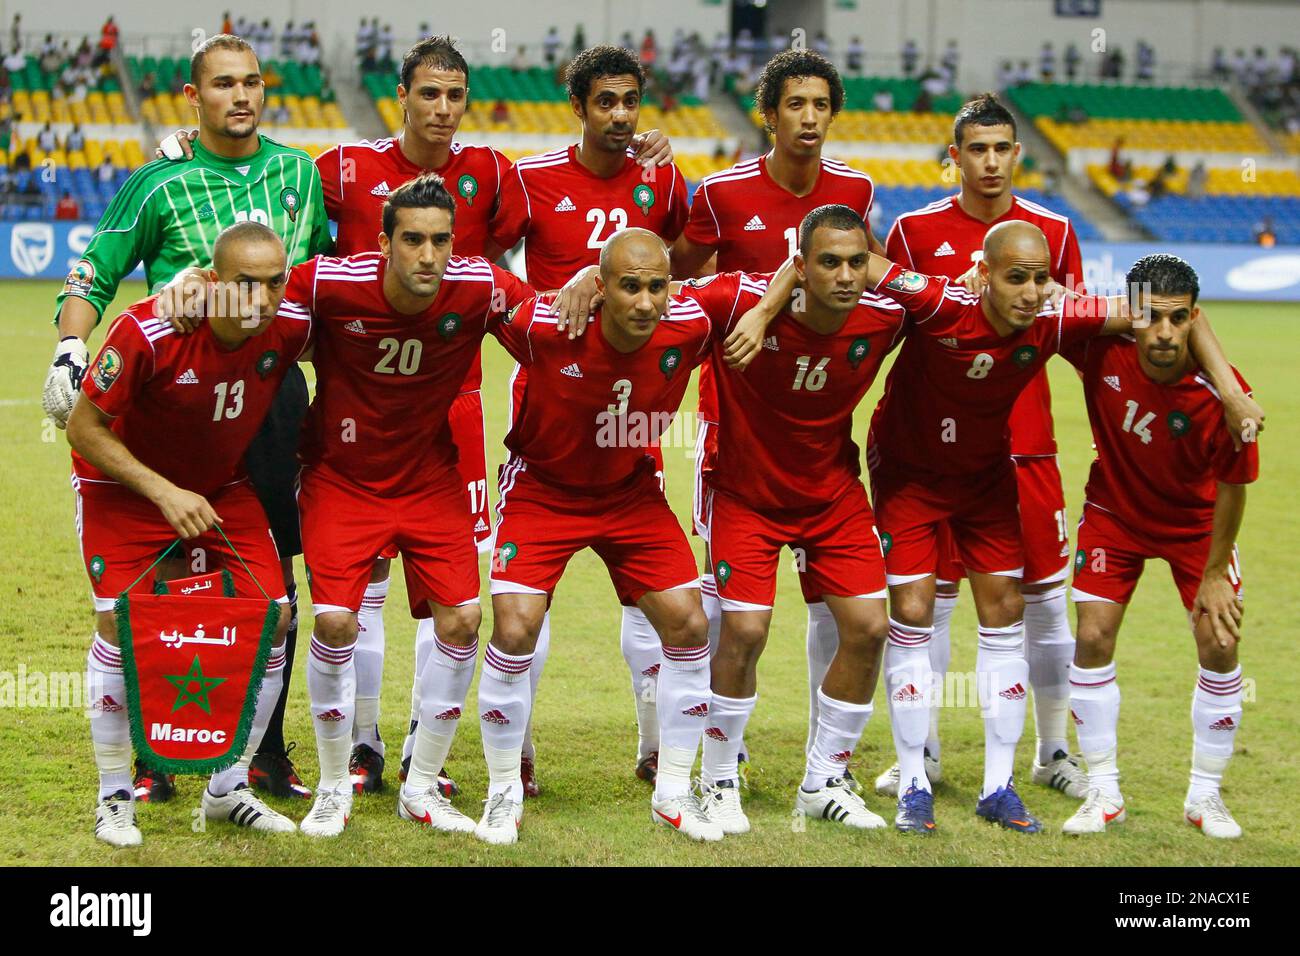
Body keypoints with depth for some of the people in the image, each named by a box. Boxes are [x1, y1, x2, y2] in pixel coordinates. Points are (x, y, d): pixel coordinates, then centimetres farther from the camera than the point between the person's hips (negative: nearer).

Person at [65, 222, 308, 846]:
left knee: (272, 616, -5)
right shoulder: (146, 332, -33)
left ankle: (228, 790, 13)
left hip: (223, 487, 4)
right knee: (122, 622, -17)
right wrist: (164, 493, -28)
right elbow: (84, 427, -21)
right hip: (123, 484, -4)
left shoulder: (289, 328, -21)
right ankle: (113, 798, 1)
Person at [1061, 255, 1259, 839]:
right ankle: (1104, 794, 7)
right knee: (1093, 636, -7)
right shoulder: (1101, 352, -27)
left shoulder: (1220, 394, -32)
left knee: (1220, 646, -6)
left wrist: (1215, 574, -11)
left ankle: (1205, 796, 12)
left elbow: (1232, 487, -17)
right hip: (1114, 511, 1)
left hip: (1196, 522, -1)